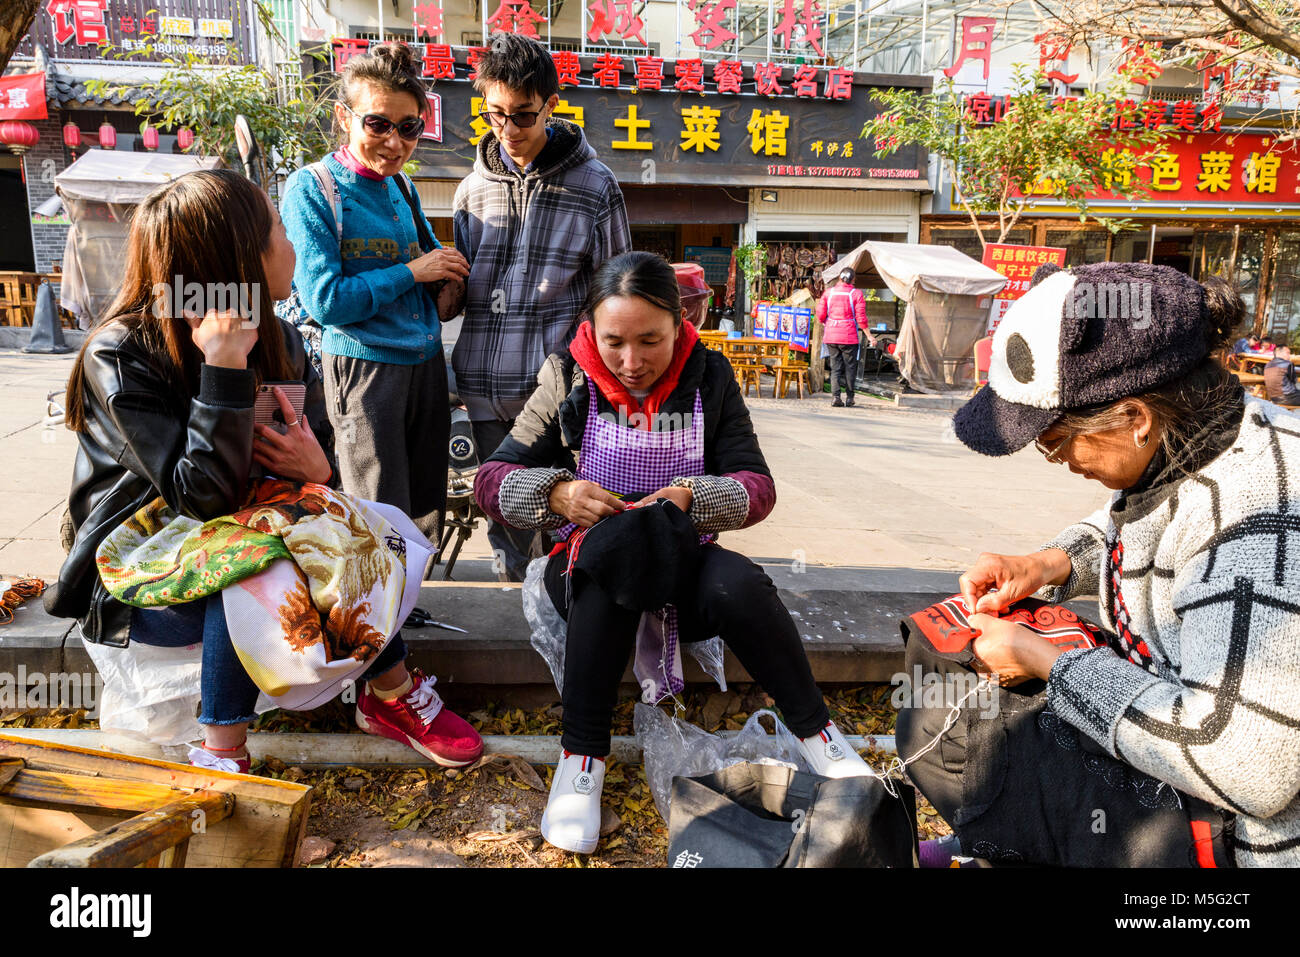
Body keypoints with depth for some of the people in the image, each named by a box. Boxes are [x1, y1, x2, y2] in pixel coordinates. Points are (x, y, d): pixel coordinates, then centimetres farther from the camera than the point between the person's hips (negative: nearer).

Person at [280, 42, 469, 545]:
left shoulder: (400, 185, 11)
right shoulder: (311, 189, -8)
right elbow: (325, 301, -16)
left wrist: (445, 272, 2)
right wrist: (411, 272, -13)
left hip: (426, 363, 7)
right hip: (365, 370, -6)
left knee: (425, 521, 14)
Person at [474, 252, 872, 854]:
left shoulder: (709, 378, 0)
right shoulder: (568, 380, -2)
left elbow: (757, 485, -3)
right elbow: (493, 480, -3)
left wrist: (693, 498, -24)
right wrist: (557, 493, -25)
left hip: (683, 560, 1)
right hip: (589, 561, -1)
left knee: (739, 586, -32)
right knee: (612, 558, -36)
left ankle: (818, 734, -8)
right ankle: (581, 759, -24)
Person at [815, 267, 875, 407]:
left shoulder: (829, 292, 4)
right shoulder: (856, 294, -5)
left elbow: (820, 316, 4)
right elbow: (861, 318, -7)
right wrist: (869, 336, 2)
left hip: (831, 336, 3)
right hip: (849, 337, -3)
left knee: (835, 366, 7)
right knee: (850, 367, 8)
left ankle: (836, 397, -2)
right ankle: (849, 398, 10)